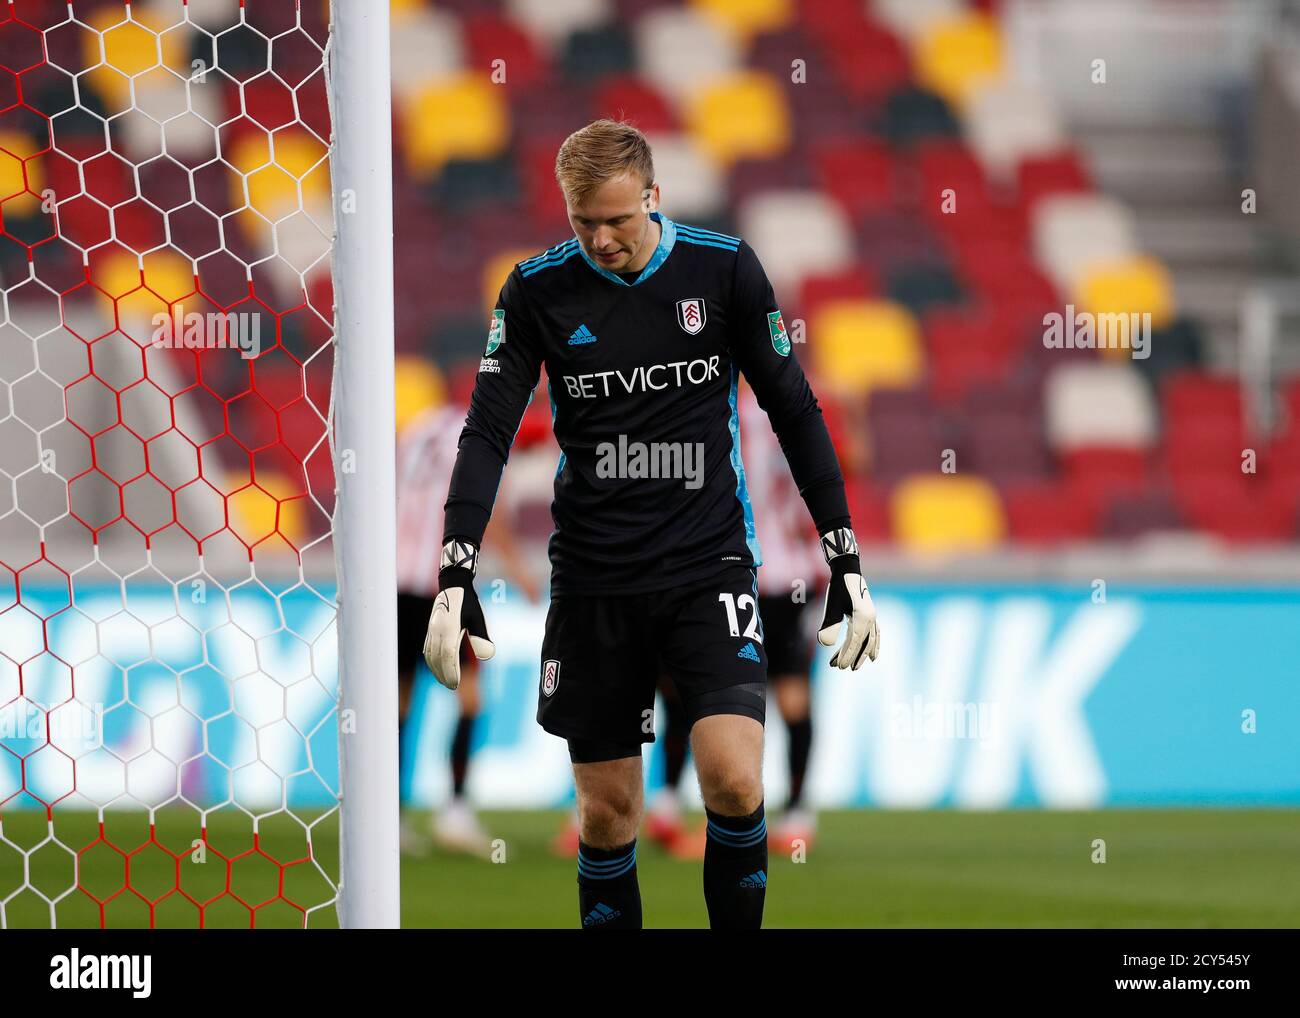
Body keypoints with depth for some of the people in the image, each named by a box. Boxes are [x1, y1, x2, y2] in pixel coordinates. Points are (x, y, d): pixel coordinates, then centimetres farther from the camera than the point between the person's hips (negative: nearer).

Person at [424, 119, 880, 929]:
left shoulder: (723, 268, -4)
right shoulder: (538, 290, -3)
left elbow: (794, 412, 3)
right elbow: (488, 431, -3)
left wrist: (847, 564, 0)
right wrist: (456, 580, -14)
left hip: (710, 566, -1)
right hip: (594, 581, 1)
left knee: (734, 781, -18)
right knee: (607, 814, 4)